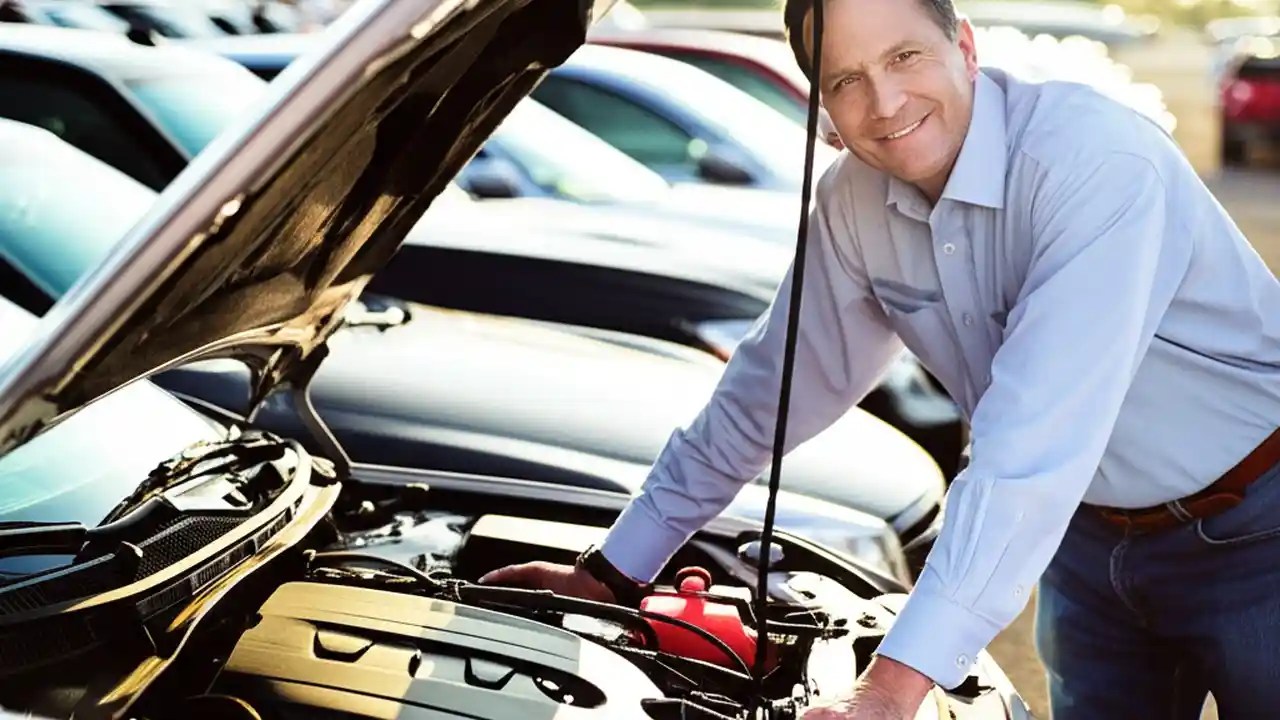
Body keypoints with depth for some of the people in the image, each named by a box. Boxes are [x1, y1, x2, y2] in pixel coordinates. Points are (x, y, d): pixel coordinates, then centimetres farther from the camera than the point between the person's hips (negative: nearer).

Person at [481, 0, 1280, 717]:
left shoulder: (1096, 159, -31)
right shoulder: (853, 204, -9)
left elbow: (1031, 446, -38)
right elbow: (772, 387, 2)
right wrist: (611, 571, 3)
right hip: (1093, 537, 5)